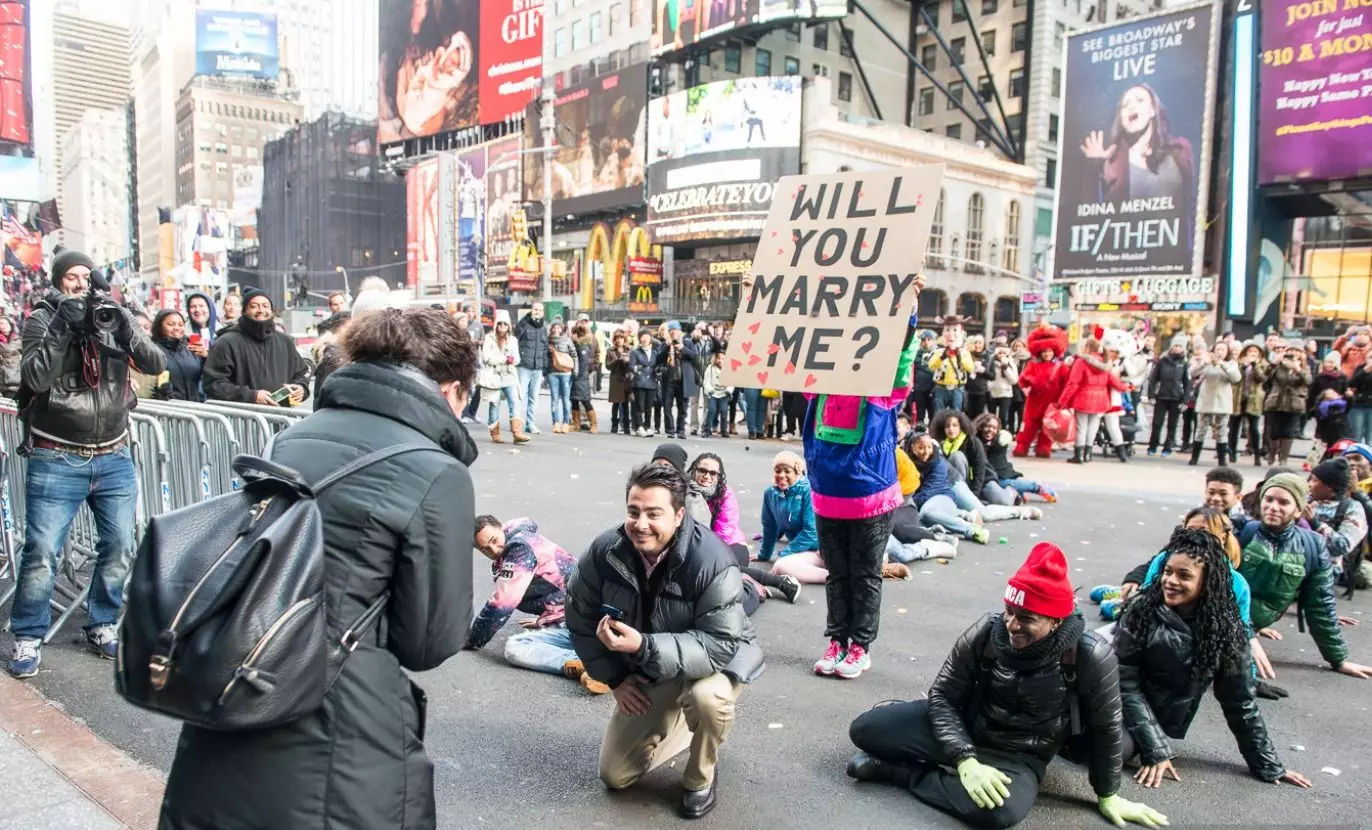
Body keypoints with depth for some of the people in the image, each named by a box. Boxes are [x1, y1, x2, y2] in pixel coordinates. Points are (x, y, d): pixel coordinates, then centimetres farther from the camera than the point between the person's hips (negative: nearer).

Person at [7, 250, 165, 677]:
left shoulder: (115, 316, 6)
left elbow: (156, 365, -4)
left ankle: (102, 627, 23)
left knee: (120, 548, 6)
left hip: (115, 457, 3)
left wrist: (126, 328, -20)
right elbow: (35, 378, -15)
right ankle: (28, 638, 14)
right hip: (56, 460, -3)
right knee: (41, 553, -3)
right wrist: (62, 326, -22)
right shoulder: (41, 319, -2)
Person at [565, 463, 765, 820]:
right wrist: (615, 678, -8)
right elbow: (581, 617, -6)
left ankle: (701, 778, -7)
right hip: (646, 673, 4)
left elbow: (720, 644, -35)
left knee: (707, 697, -39)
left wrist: (644, 646, -45)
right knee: (615, 776, 4)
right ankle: (680, 725, 30)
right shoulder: (605, 550, -20)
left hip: (715, 660, -4)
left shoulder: (712, 561, -33)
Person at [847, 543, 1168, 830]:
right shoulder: (986, 632, -17)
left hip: (1020, 756, -1)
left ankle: (902, 770, -14)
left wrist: (1108, 797, 4)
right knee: (865, 728, -15)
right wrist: (966, 761, -23)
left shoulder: (1091, 656, -21)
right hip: (964, 729, 2)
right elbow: (942, 696, -10)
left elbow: (1106, 728, -6)